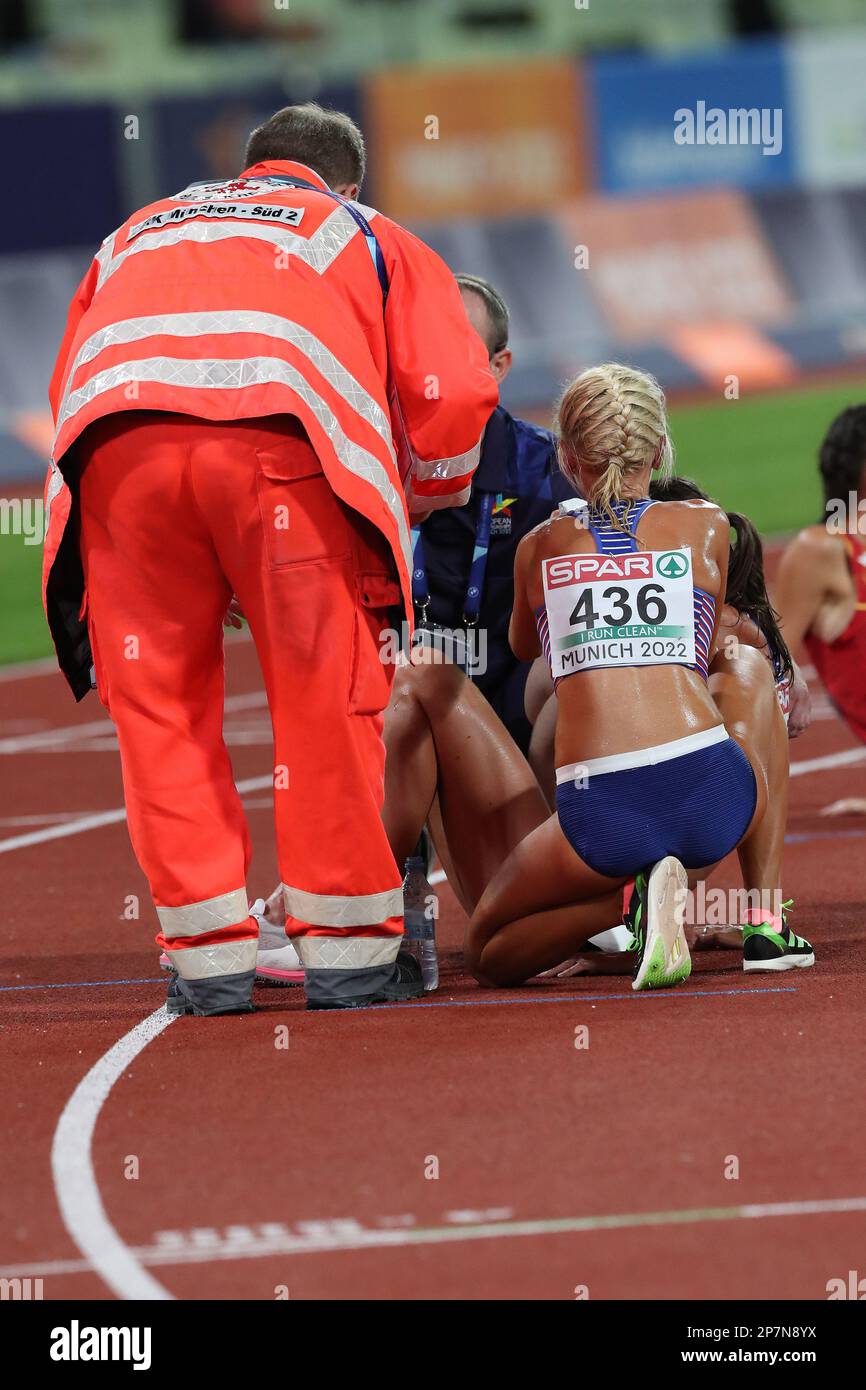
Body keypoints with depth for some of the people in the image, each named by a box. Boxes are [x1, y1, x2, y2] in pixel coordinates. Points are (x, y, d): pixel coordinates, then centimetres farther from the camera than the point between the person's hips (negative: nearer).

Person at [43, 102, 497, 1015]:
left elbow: (67, 390, 30)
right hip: (283, 436, -2)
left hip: (116, 442, 2)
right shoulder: (369, 236, 32)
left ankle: (207, 960, 10)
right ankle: (346, 952, 10)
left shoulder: (139, 232, 39)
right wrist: (415, 504, 37)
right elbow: (453, 393, 20)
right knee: (324, 697, 7)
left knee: (158, 702, 10)